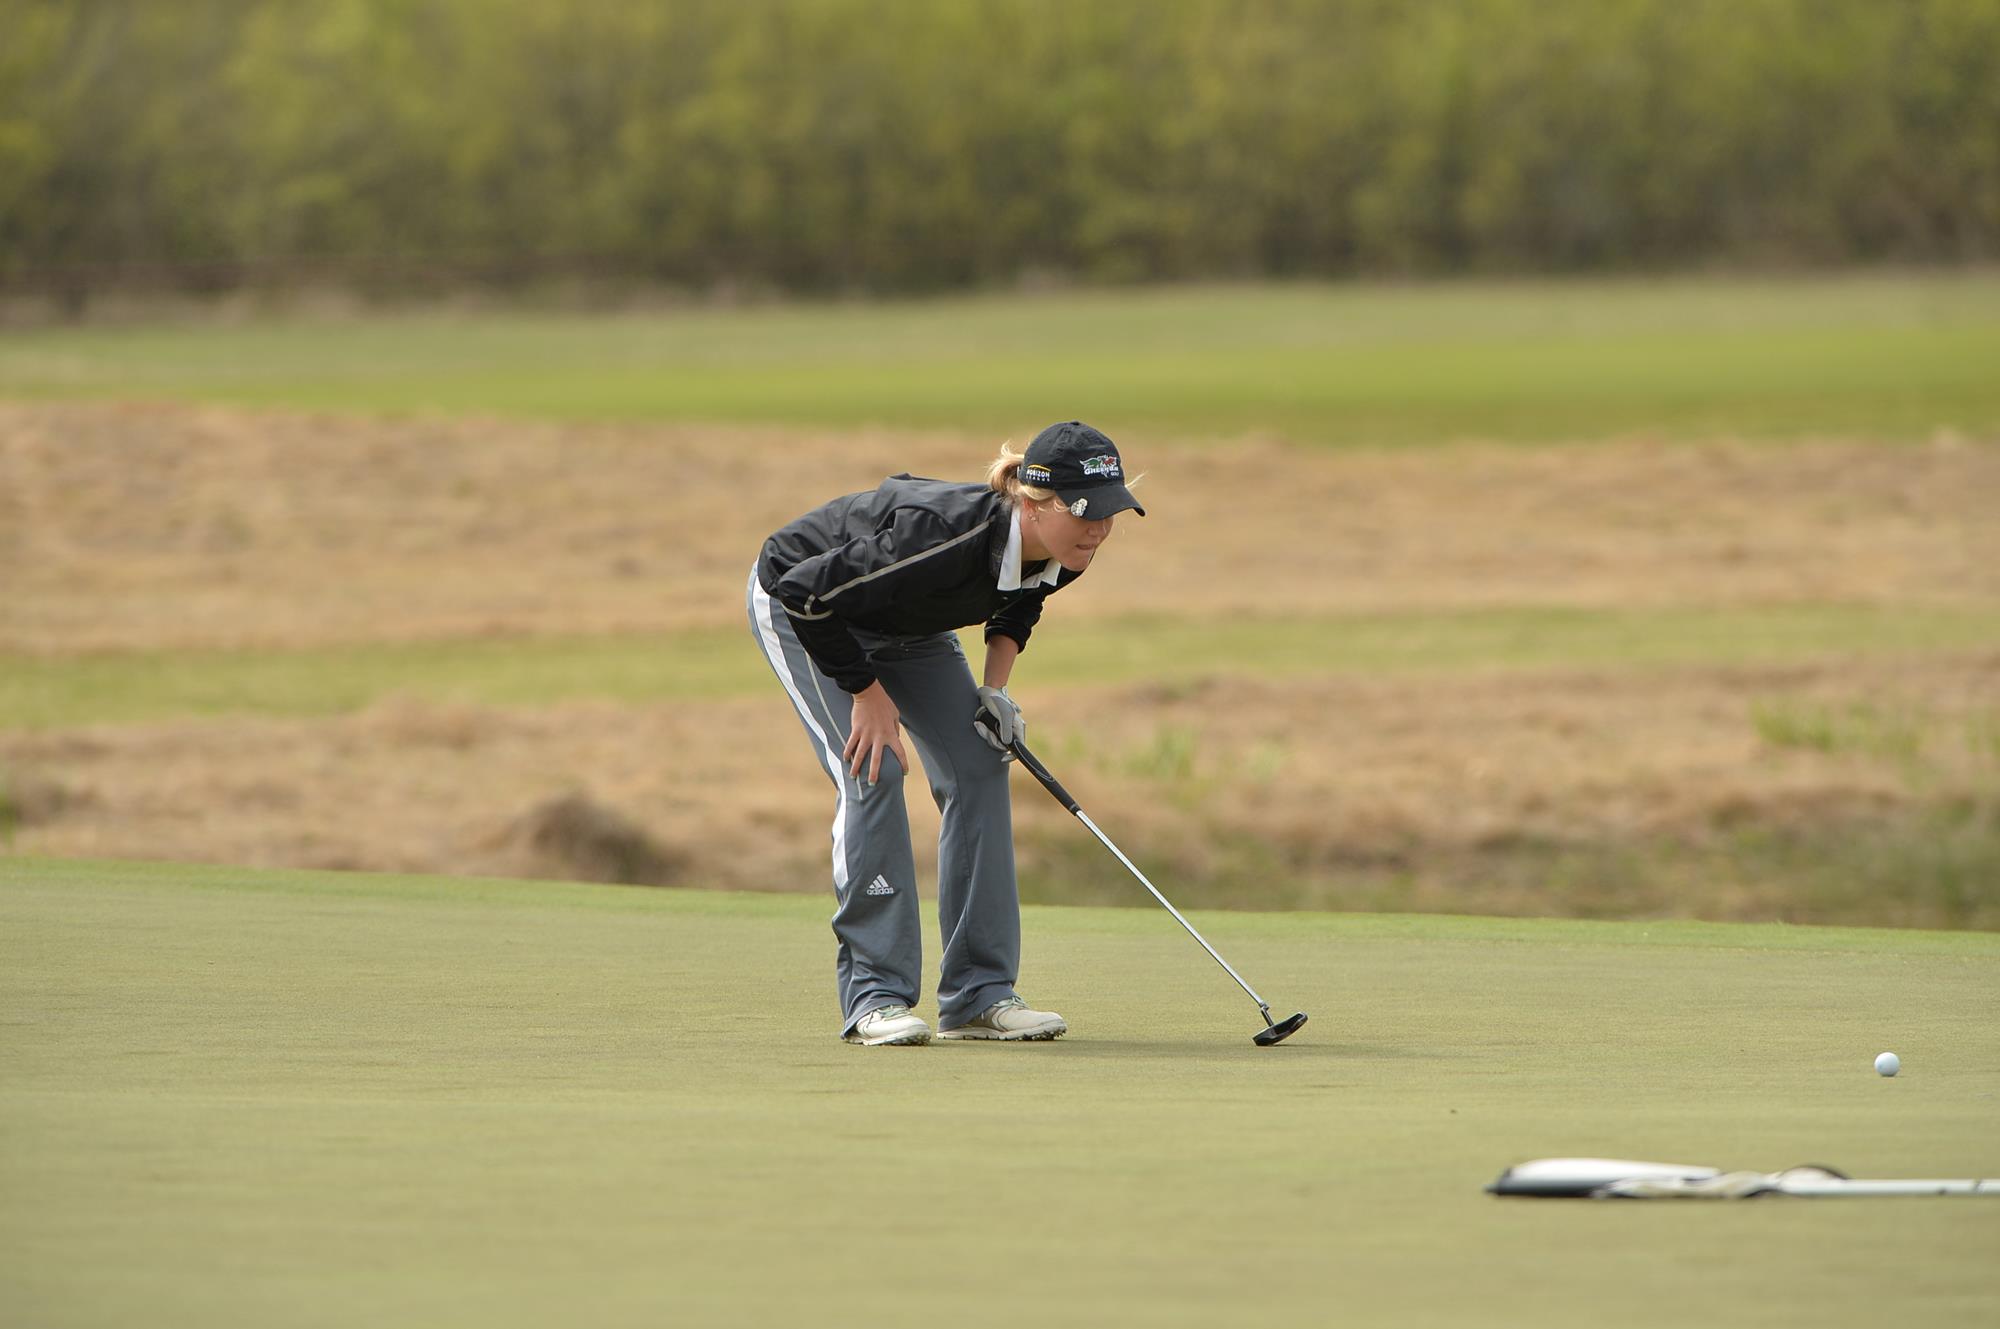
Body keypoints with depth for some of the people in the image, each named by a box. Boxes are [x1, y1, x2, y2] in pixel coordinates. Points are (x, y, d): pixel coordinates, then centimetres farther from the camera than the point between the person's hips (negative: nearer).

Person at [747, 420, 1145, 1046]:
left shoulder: (1061, 557, -21)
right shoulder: (949, 536, -43)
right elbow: (808, 593, -34)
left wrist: (995, 688, -7)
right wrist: (866, 693, -25)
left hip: (905, 626, 7)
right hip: (796, 603, -7)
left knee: (979, 768, -5)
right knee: (872, 772, -20)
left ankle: (979, 994, -1)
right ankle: (874, 997, -14)